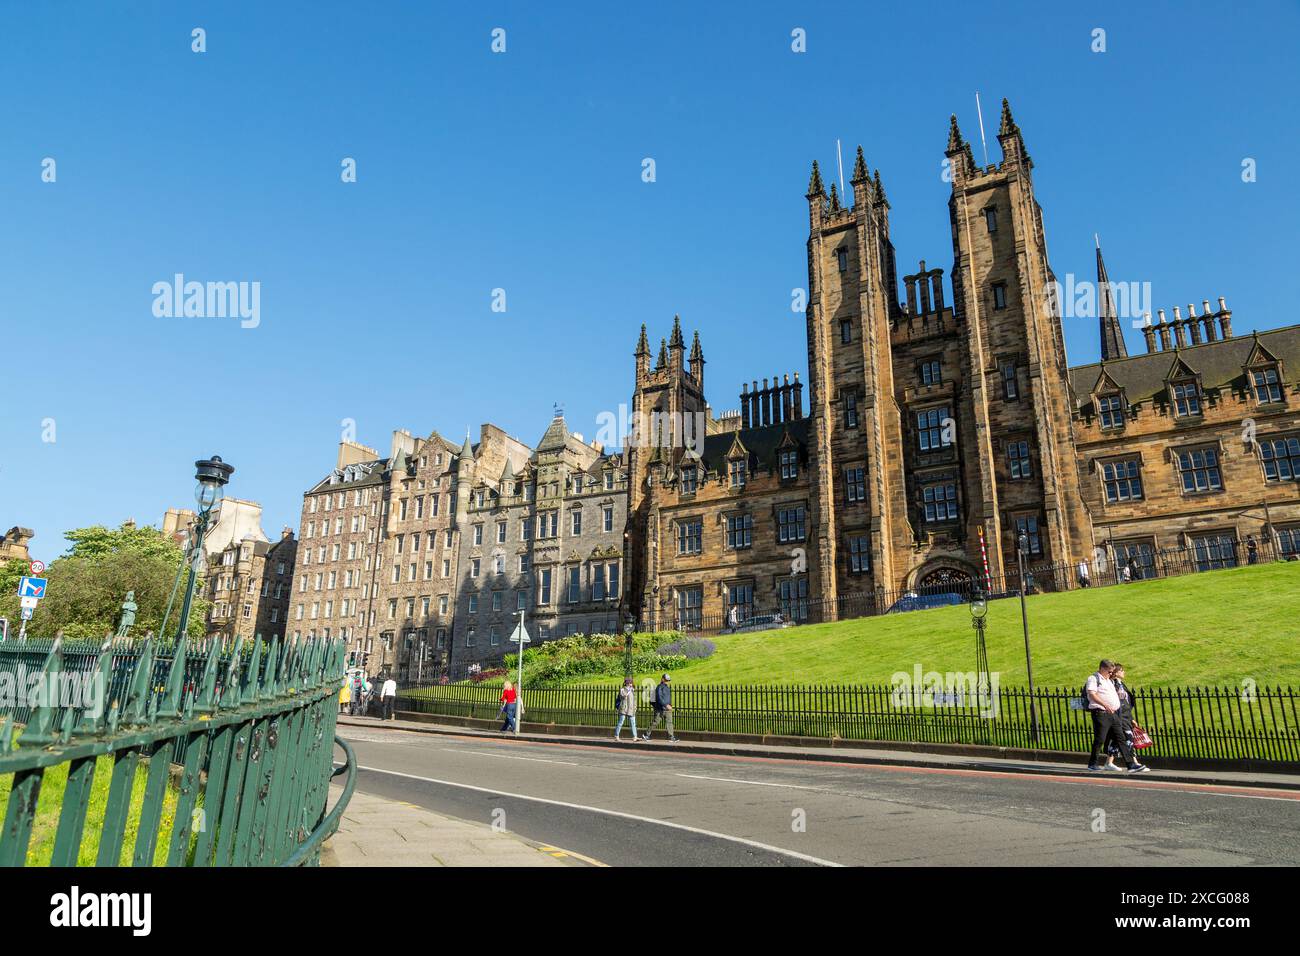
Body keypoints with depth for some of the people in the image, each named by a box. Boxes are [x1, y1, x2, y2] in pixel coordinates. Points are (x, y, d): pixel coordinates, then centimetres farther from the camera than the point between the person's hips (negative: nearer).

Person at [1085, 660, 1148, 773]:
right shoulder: (1093, 679, -5)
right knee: (1099, 740, -4)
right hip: (1101, 713, -8)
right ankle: (1092, 764, 6)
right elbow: (1092, 694, -19)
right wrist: (1105, 705, -29)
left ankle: (1132, 764, 3)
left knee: (1121, 739, 4)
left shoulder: (1108, 680, 24)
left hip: (1113, 714, 8)